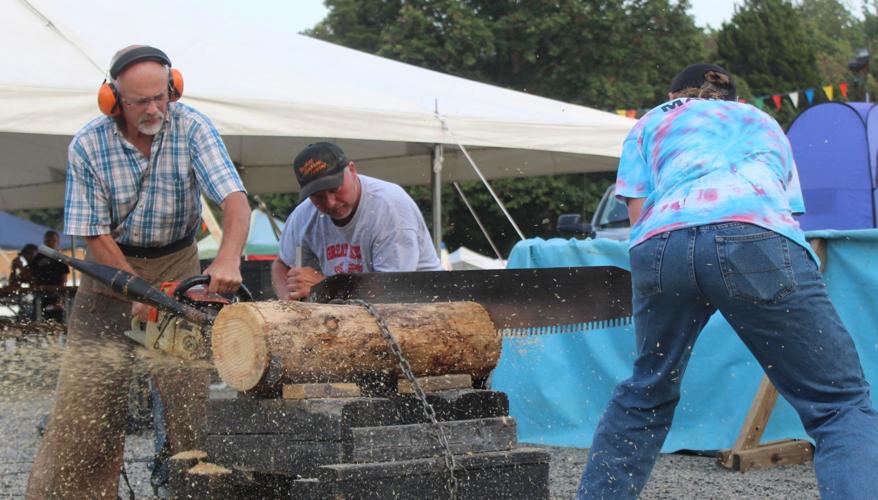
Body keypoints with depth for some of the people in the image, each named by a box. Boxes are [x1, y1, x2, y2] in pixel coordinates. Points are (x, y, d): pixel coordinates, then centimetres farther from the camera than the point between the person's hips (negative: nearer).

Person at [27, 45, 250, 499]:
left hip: (176, 264, 0)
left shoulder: (192, 128, -17)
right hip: (111, 266, 0)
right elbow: (94, 235, -13)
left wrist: (228, 260, -46)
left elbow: (234, 198, -28)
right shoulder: (87, 146, -16)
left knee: (189, 389, -4)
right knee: (85, 398, -3)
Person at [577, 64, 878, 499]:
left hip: (661, 242, 2)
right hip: (757, 234, -1)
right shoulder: (765, 123, 40)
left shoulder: (652, 122, 35)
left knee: (647, 394, 24)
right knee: (842, 407, 1)